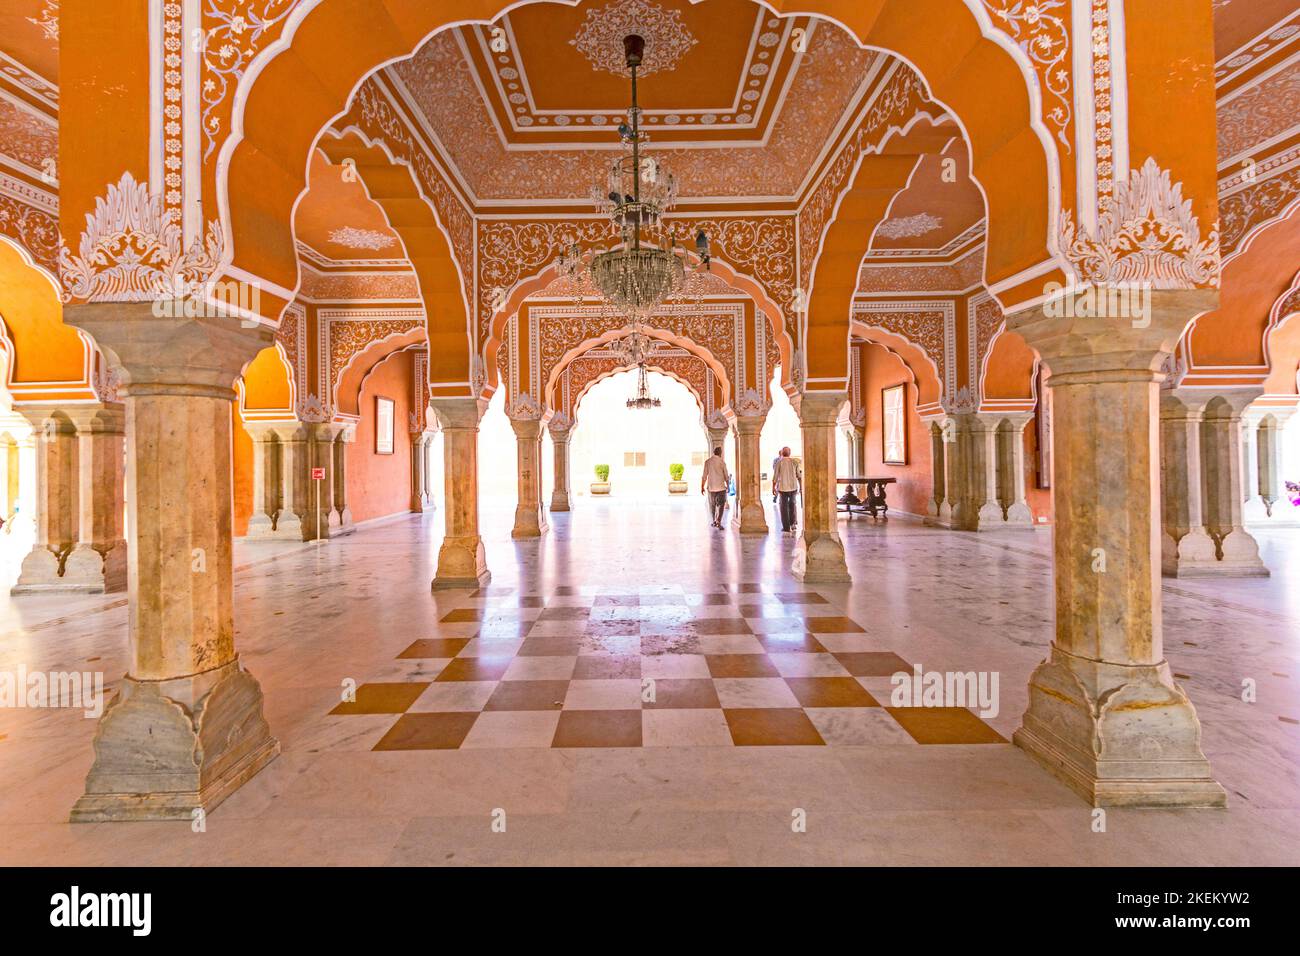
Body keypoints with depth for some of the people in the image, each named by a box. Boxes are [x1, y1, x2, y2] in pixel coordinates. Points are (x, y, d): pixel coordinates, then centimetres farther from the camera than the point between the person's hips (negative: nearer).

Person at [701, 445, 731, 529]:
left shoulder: (707, 462, -1)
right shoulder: (722, 462, -4)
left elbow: (704, 476, -2)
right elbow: (726, 476, 0)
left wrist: (702, 487, 6)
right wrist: (728, 486, 15)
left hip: (711, 487, 2)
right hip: (721, 487, -2)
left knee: (712, 505, 16)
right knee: (720, 505, 1)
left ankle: (714, 521, 25)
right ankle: (718, 522, -11)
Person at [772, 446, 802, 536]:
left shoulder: (778, 462, -6)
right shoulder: (794, 462, 0)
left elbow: (775, 476, -8)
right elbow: (799, 476, 2)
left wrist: (773, 488, 0)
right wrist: (801, 486, 12)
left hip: (783, 488, -2)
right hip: (794, 486, 2)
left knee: (784, 506, 7)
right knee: (792, 503, 25)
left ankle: (786, 528, 6)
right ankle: (792, 523, 23)